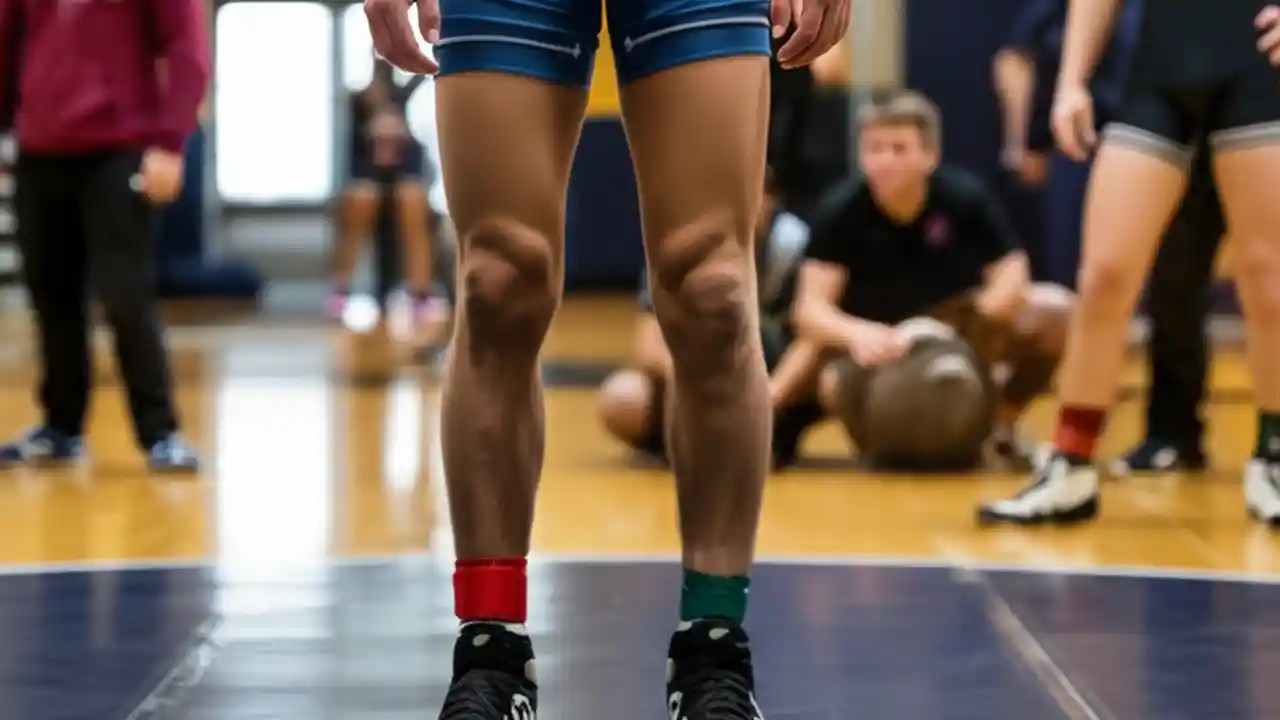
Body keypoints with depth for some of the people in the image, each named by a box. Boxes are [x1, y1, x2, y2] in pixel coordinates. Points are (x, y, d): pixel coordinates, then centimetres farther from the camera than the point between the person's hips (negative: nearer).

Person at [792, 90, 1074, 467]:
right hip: (876, 341, -1)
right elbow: (811, 308, -25)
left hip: (958, 326, 1)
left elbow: (1012, 274, -18)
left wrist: (982, 316, -38)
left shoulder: (965, 196, -16)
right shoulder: (841, 209, -19)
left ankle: (1003, 423, 0)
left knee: (1055, 312, -24)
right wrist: (856, 333, -47)